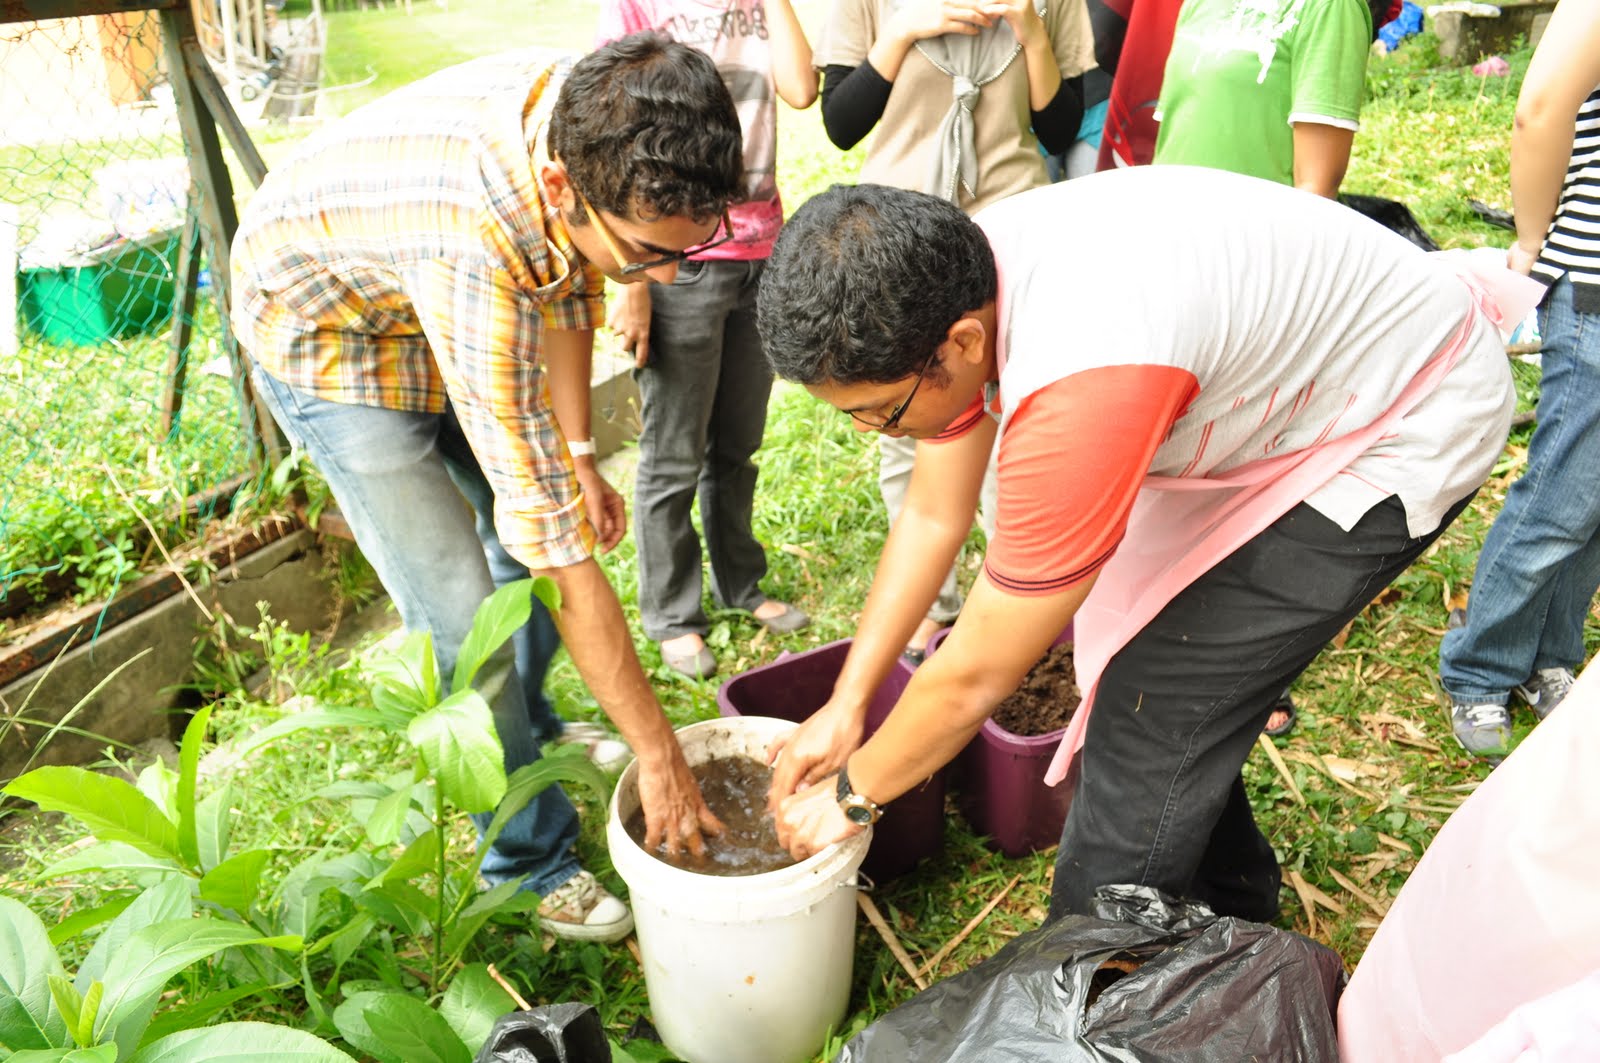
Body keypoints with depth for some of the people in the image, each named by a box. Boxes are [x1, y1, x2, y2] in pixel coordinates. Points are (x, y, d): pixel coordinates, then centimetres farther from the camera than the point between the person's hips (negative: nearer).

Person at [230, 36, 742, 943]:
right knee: (464, 625, -11)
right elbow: (553, 532, -42)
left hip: (439, 314, 7)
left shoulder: (589, 124, -25)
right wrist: (660, 756, -33)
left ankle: (528, 729, 41)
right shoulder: (474, 248, -45)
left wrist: (579, 453, -5)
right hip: (327, 333, -6)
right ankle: (531, 859, 11)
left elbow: (568, 282, -3)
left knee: (520, 538, 14)